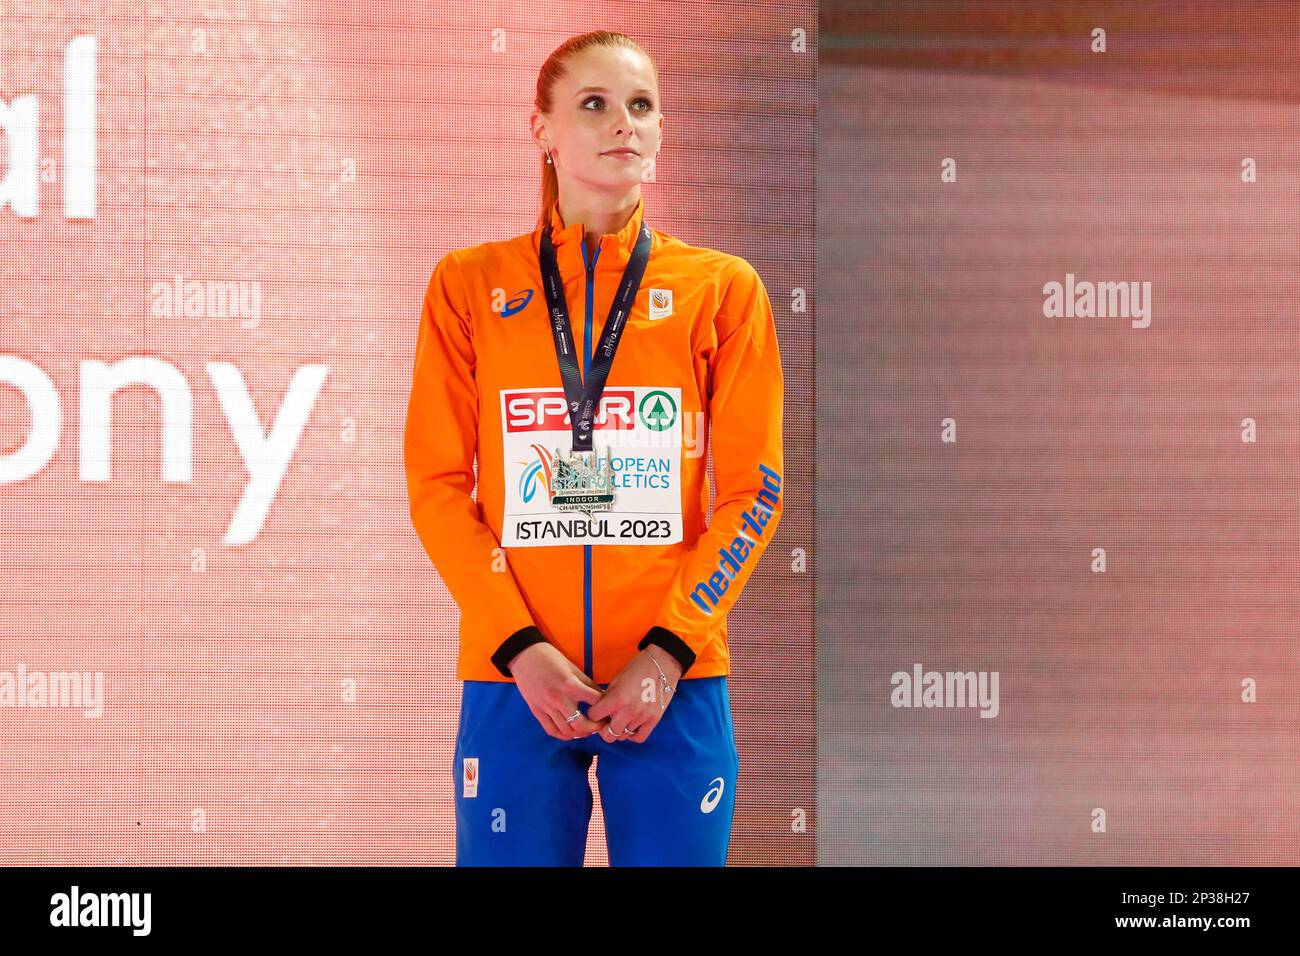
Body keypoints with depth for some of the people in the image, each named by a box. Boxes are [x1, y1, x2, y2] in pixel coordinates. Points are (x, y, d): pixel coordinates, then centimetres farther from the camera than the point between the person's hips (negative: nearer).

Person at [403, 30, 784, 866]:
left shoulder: (722, 288, 7)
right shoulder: (471, 286, 7)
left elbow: (753, 490, 3)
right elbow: (438, 485, 3)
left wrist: (668, 650, -8)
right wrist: (518, 645, -9)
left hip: (672, 677, 0)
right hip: (515, 676, 0)